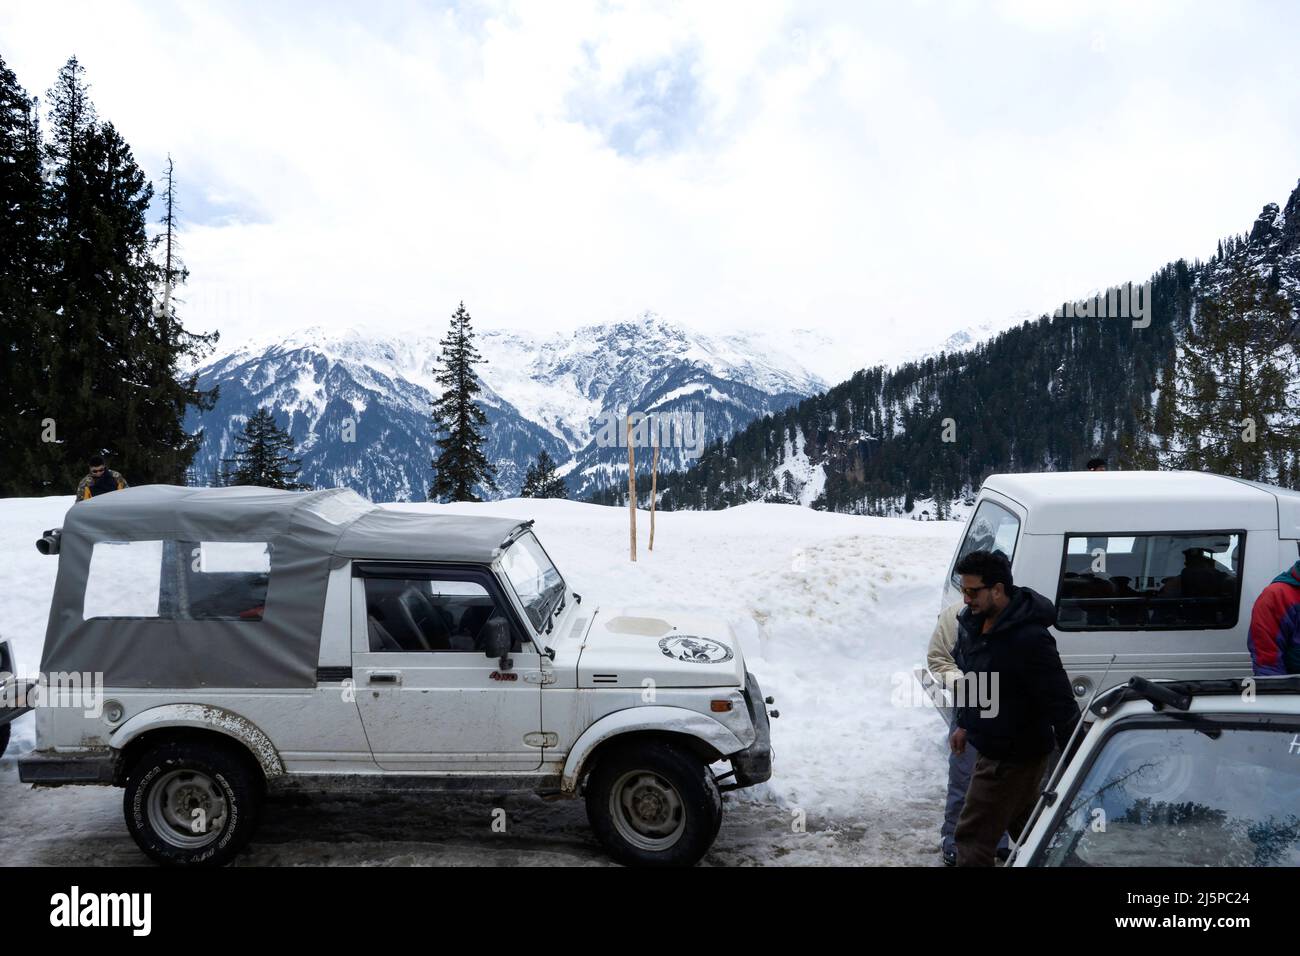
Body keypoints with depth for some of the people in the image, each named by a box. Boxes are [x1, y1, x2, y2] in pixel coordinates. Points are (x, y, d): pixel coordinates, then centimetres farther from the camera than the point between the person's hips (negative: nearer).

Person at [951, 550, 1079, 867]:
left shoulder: (1029, 638, -28)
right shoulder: (971, 621, 0)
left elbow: (1060, 702, -26)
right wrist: (964, 724, 23)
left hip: (1014, 756, -9)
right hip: (992, 748, 9)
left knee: (974, 837, -5)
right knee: (1024, 823, 26)